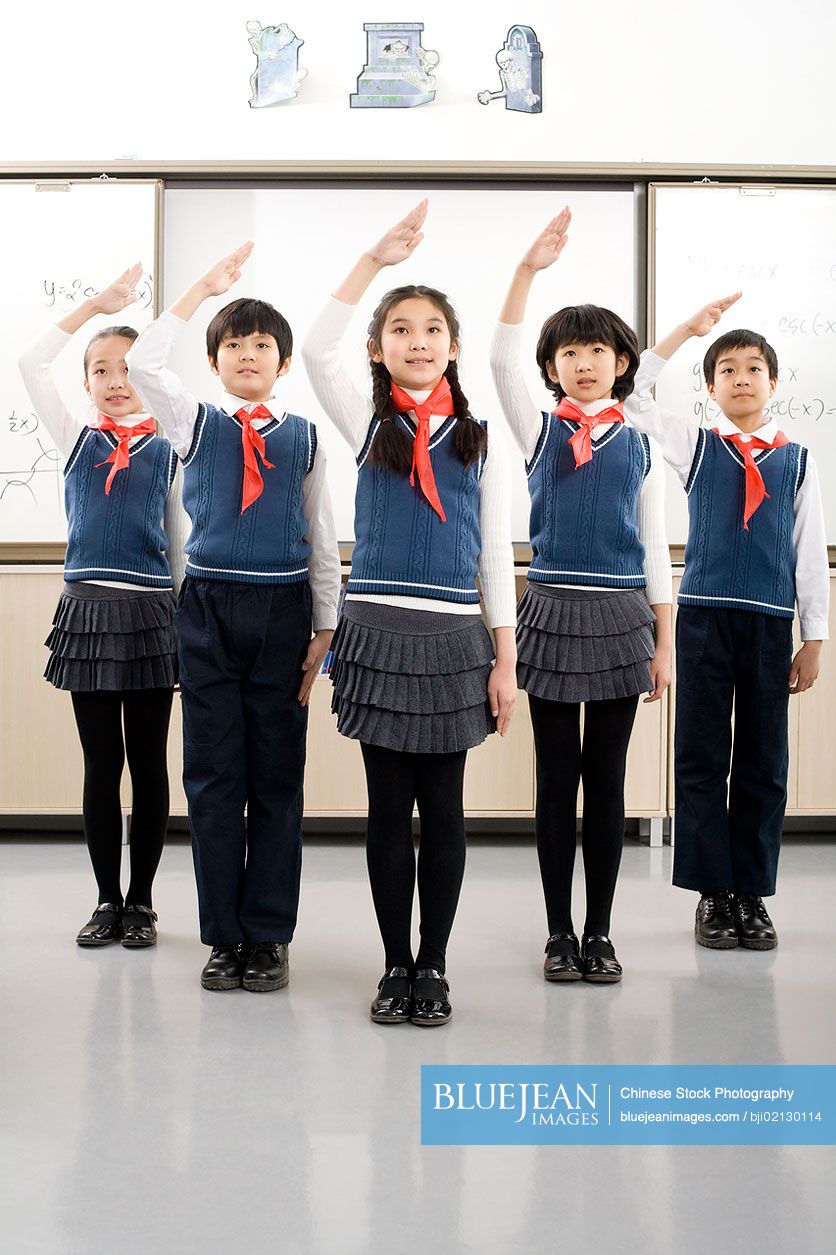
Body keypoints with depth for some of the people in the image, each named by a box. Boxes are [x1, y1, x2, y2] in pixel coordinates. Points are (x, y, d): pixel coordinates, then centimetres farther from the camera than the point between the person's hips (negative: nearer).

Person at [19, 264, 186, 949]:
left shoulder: (168, 451, 6)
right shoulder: (76, 440, 8)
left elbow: (181, 543, 7)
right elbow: (32, 364, -1)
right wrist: (97, 304, -2)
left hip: (154, 612, -1)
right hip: (89, 608, 1)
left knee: (148, 763, 5)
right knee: (101, 763, 6)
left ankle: (141, 901, 15)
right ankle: (108, 900, 16)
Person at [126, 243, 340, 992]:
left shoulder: (304, 438, 8)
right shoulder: (196, 424, 8)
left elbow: (322, 540, 9)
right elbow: (144, 365, -10)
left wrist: (325, 629, 4)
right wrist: (204, 289, -8)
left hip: (283, 607, 0)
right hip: (209, 605, 0)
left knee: (277, 776, 3)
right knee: (213, 775, 2)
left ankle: (268, 936, 11)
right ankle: (224, 936, 11)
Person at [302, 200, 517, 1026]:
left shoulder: (478, 440, 8)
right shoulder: (369, 425, 7)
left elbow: (497, 556, 6)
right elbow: (315, 350, -11)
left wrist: (505, 662, 1)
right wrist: (377, 260, -15)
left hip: (452, 636, 1)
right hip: (377, 630, 0)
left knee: (443, 807, 5)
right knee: (388, 806, 5)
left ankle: (434, 967, 16)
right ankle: (396, 966, 15)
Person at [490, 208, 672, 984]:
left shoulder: (640, 447, 6)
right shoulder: (540, 433, 5)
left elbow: (655, 550, 6)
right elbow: (501, 361, -11)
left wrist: (663, 643, 2)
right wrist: (529, 270, -20)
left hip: (621, 615, 1)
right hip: (552, 610, -1)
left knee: (606, 777, 6)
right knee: (556, 779, 4)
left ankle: (599, 933, 16)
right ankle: (559, 934, 13)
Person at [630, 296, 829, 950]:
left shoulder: (797, 459, 8)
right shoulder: (696, 445, 7)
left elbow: (811, 552, 9)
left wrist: (813, 639, 5)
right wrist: (687, 330, -2)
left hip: (770, 621, 1)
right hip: (704, 616, -1)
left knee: (764, 764, 5)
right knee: (701, 759, 1)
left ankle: (753, 893, 15)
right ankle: (713, 893, 10)